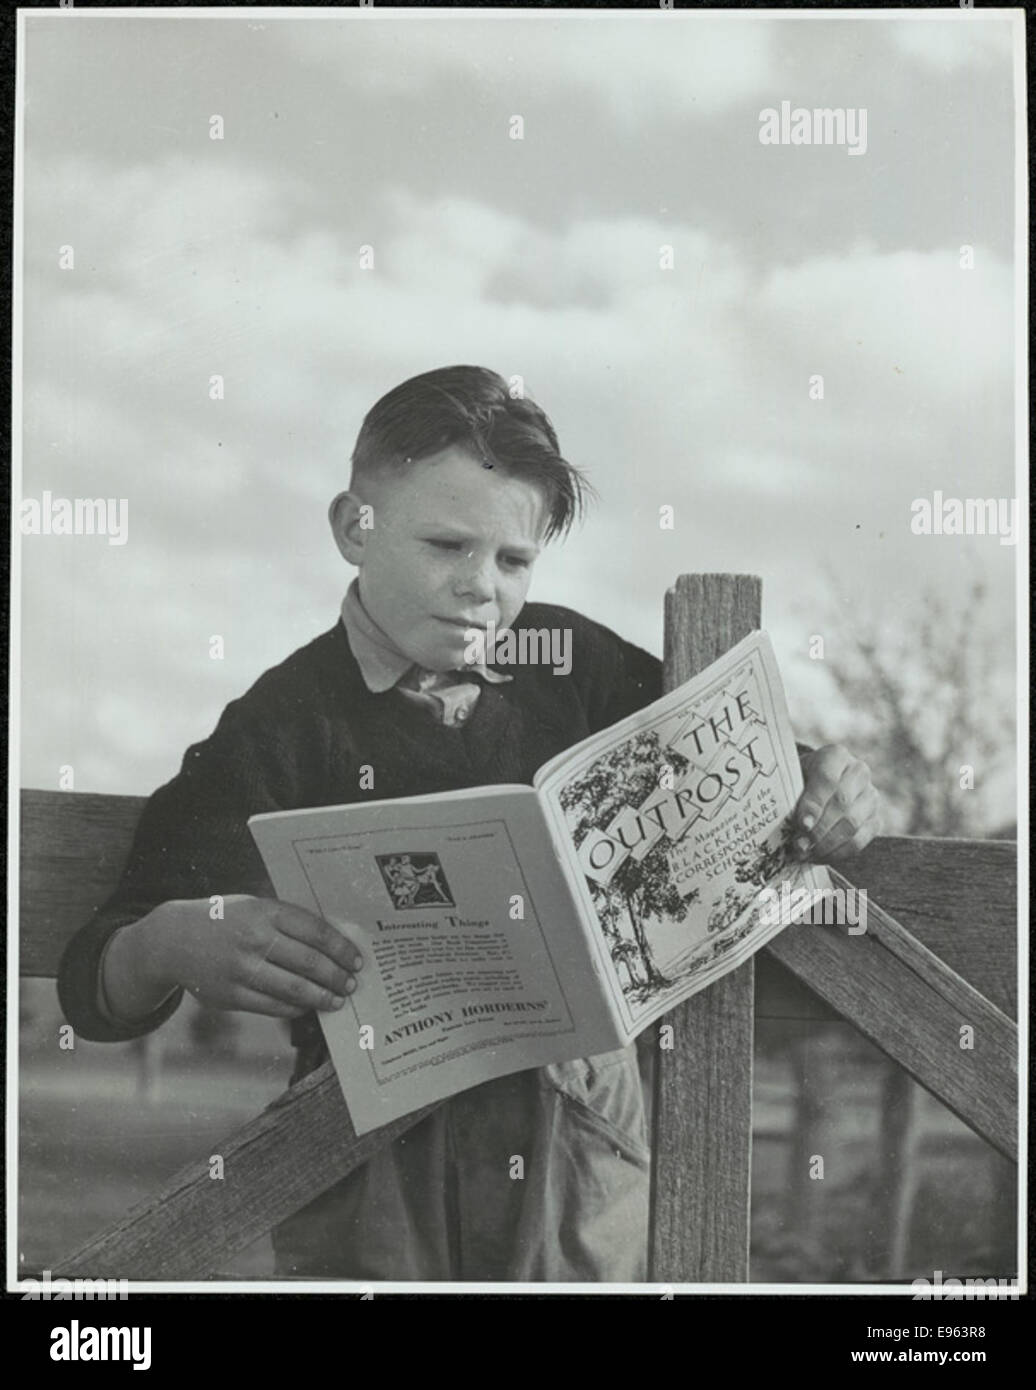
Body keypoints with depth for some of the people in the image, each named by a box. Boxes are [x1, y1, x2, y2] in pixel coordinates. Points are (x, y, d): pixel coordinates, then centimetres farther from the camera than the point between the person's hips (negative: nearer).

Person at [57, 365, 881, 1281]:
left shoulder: (572, 665, 3)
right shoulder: (283, 727, -7)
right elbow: (95, 987, -12)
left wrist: (821, 785, -10)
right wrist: (174, 945, -36)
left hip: (585, 1126, 3)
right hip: (380, 1154, -3)